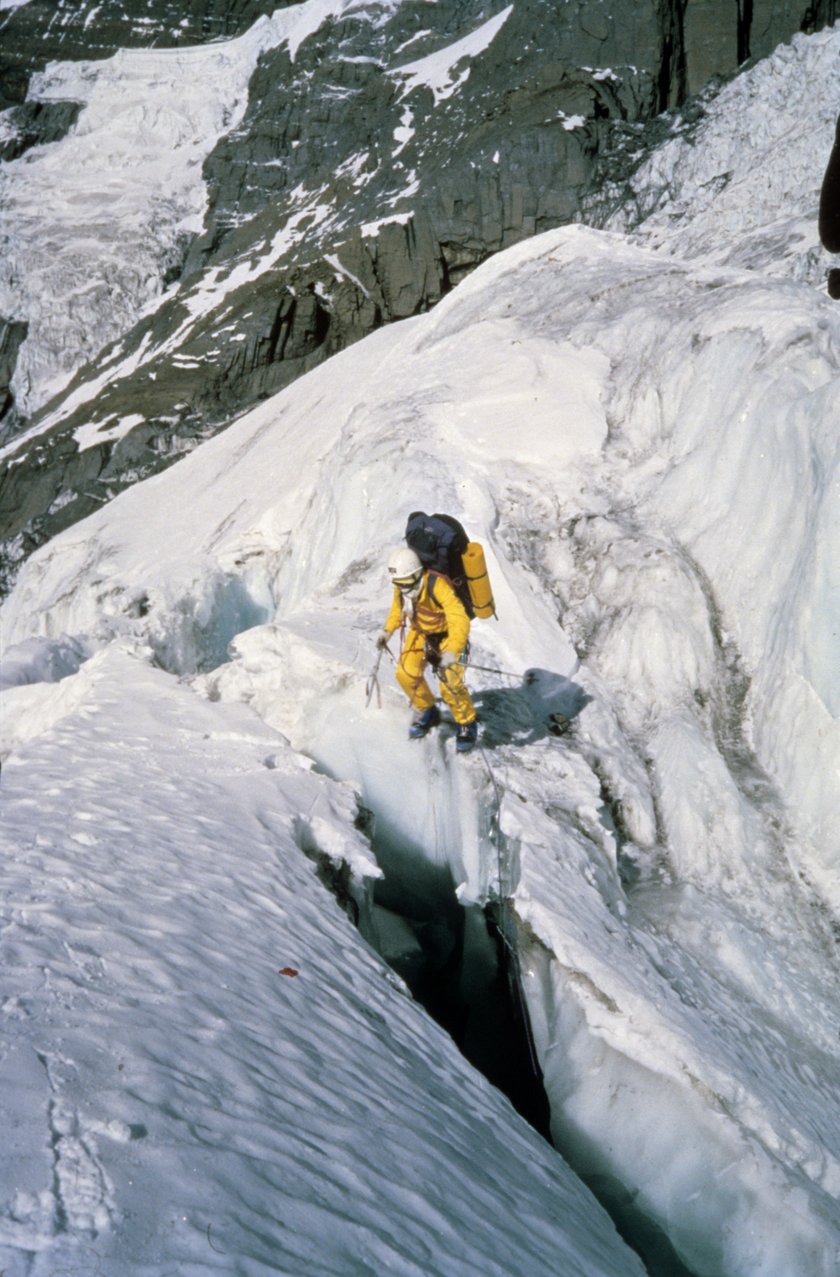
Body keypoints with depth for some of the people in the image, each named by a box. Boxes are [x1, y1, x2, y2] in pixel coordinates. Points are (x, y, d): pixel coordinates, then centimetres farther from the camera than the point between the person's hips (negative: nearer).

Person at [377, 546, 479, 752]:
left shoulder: (437, 585, -36)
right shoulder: (400, 586, -15)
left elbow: (460, 620, -42)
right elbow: (398, 606, 10)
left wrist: (451, 652, -52)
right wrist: (388, 630, -2)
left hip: (446, 635, -6)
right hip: (420, 632, 6)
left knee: (450, 683, -17)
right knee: (406, 673, -11)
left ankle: (467, 723, 9)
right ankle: (427, 711, 16)